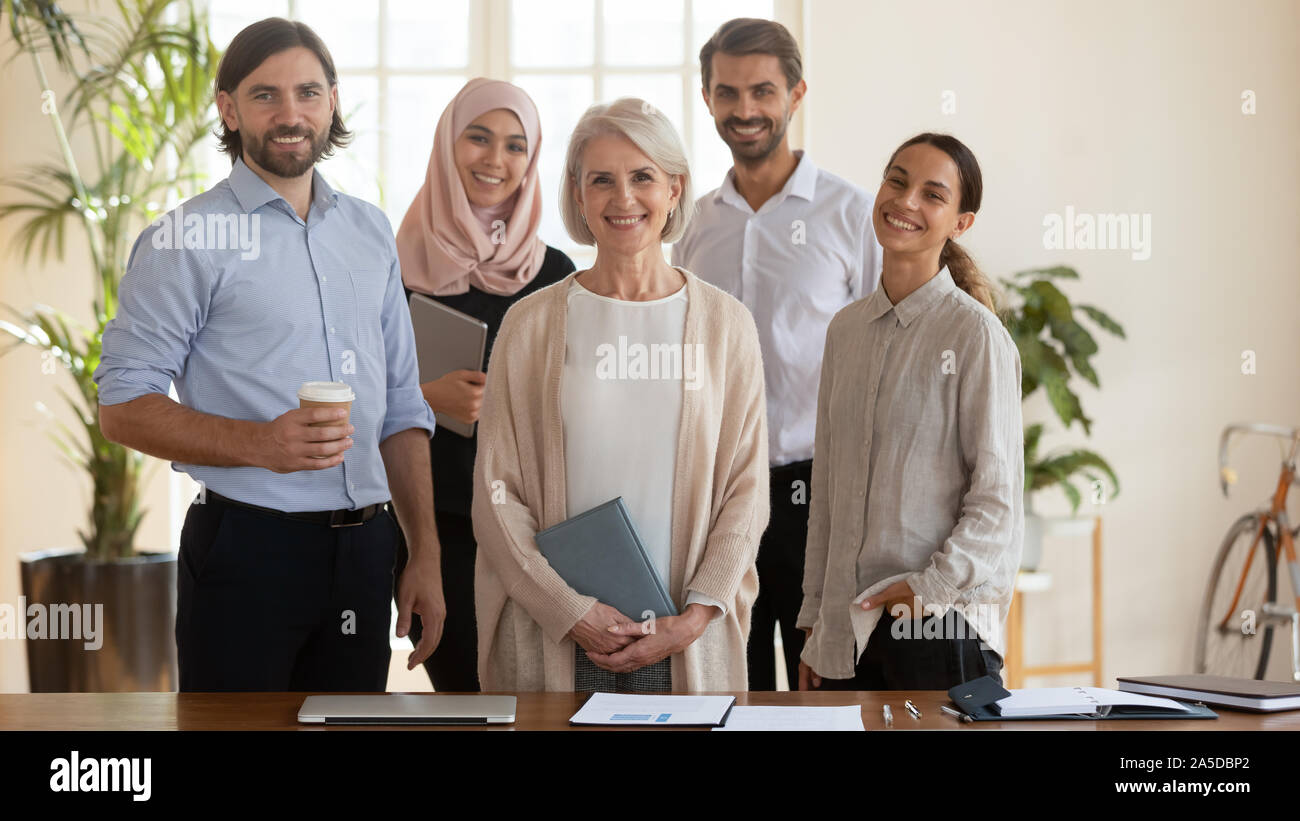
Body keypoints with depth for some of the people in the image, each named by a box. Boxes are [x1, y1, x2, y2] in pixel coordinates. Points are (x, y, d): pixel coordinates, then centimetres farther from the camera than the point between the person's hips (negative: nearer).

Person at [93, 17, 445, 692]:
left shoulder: (370, 232, 14)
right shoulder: (188, 240, -4)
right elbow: (122, 407, -9)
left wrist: (425, 556, 11)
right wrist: (260, 443, -23)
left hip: (362, 551, 5)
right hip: (247, 551, -5)